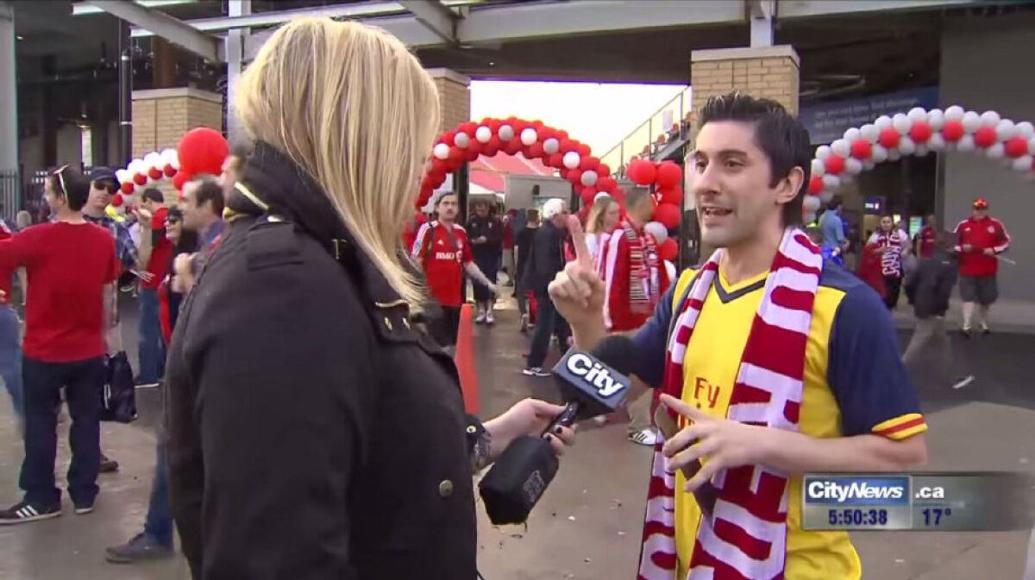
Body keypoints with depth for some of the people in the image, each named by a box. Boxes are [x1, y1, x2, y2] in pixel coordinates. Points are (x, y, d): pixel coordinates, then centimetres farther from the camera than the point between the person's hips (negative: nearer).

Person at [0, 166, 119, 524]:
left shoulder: (38, 238, -16)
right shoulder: (103, 240, -2)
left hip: (44, 351, -4)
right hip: (89, 350, 4)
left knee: (40, 424, 9)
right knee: (86, 421, 11)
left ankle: (41, 499, 18)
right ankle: (84, 494, 20)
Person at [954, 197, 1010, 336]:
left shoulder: (995, 224, 1)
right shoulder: (963, 225, 1)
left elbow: (1006, 242, 5)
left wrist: (994, 250, -12)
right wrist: (962, 248, -14)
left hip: (988, 270, 1)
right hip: (967, 269, -1)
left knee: (986, 299, 15)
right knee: (968, 297, -7)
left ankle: (984, 324, 35)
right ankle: (966, 327, -6)